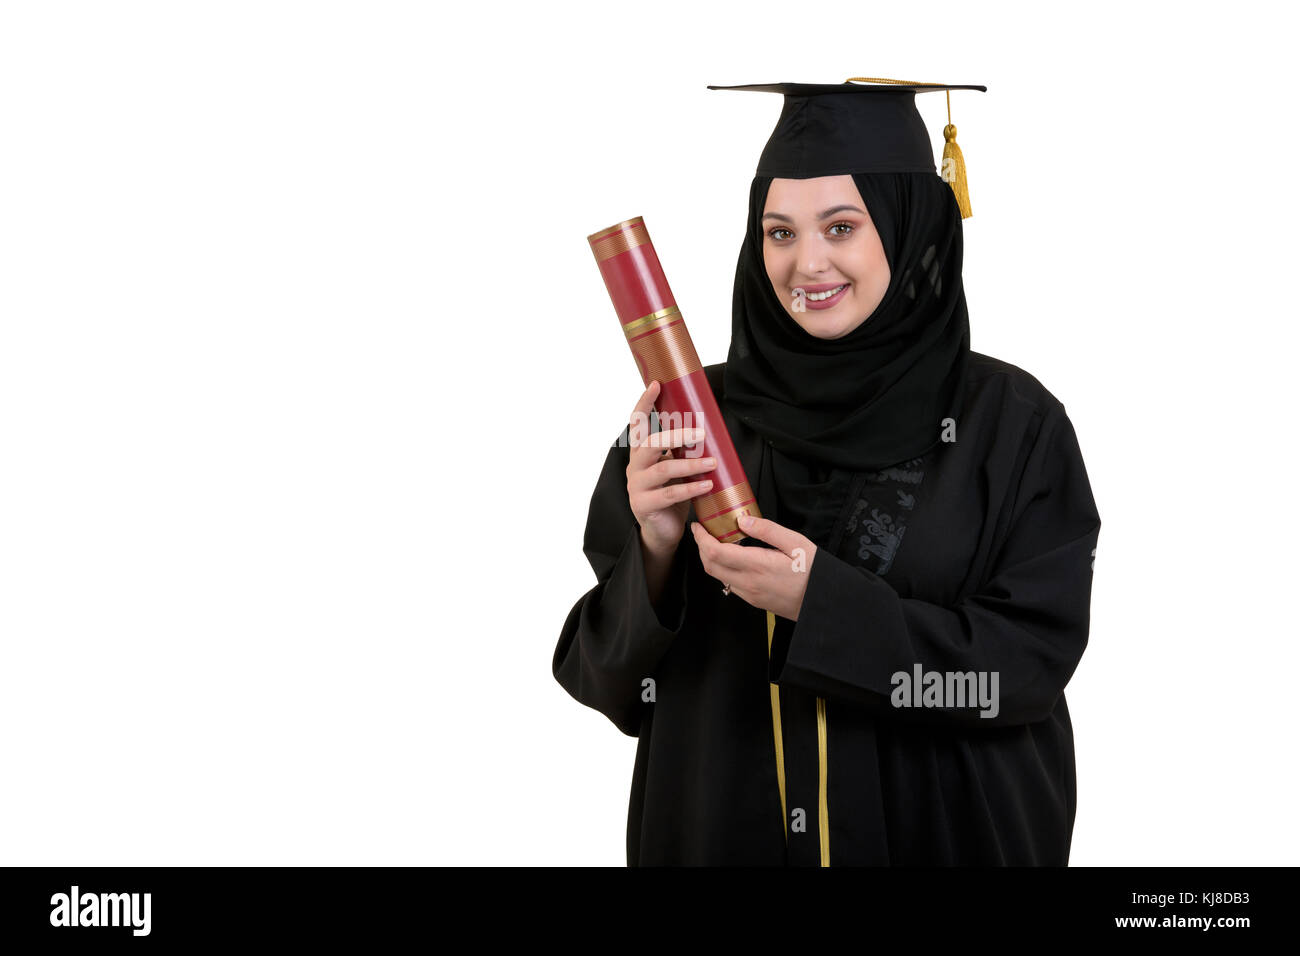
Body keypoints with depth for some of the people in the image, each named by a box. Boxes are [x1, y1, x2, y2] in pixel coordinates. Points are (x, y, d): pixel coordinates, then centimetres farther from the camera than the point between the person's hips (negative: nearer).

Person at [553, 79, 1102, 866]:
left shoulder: (1011, 423, -9)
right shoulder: (699, 414, -5)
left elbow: (1035, 660, -14)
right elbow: (613, 682, -4)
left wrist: (824, 604, -22)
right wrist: (655, 549, -22)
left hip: (942, 832, -1)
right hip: (726, 831, 1)